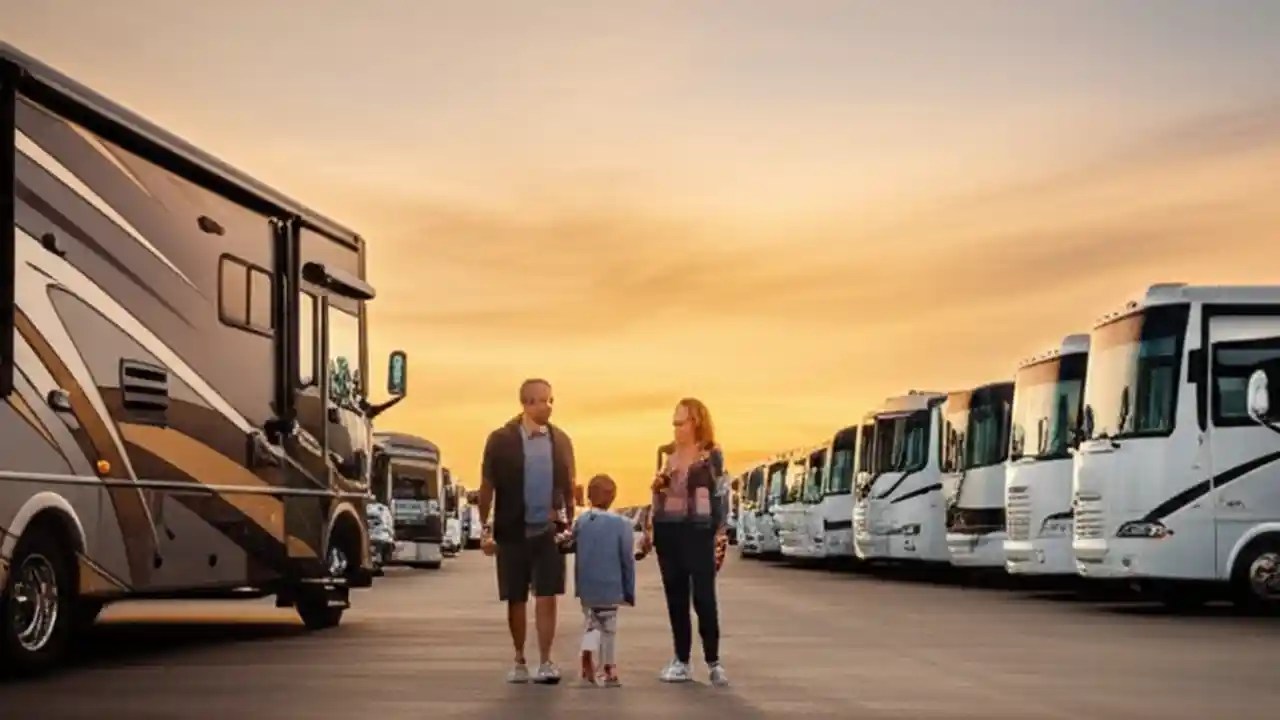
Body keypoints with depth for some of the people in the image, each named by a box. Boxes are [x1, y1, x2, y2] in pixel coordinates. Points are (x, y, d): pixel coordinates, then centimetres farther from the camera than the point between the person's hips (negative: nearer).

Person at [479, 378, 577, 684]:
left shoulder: (560, 440, 4)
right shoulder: (501, 440, -5)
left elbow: (569, 486, 11)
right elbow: (487, 486, -2)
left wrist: (569, 523, 7)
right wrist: (486, 528, -5)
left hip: (548, 531, 1)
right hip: (513, 532, -1)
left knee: (546, 598, -3)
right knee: (516, 600, 8)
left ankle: (545, 662, 2)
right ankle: (519, 661, 21)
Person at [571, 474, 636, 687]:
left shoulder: (581, 521, -2)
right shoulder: (621, 523, -11)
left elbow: (575, 551, 5)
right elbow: (627, 559, -8)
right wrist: (630, 591, 1)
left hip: (586, 587, 2)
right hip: (610, 587, -2)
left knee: (591, 623, 18)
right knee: (608, 627, 11)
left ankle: (587, 656, -5)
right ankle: (608, 671, 18)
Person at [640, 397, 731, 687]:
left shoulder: (712, 456, -2)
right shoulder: (668, 455, 13)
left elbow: (721, 497, -4)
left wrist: (720, 538, -9)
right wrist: (649, 529, 7)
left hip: (697, 532, -5)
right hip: (667, 531, 5)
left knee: (703, 597, -6)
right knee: (675, 598, 8)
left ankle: (714, 663, -1)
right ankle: (681, 662, 14)